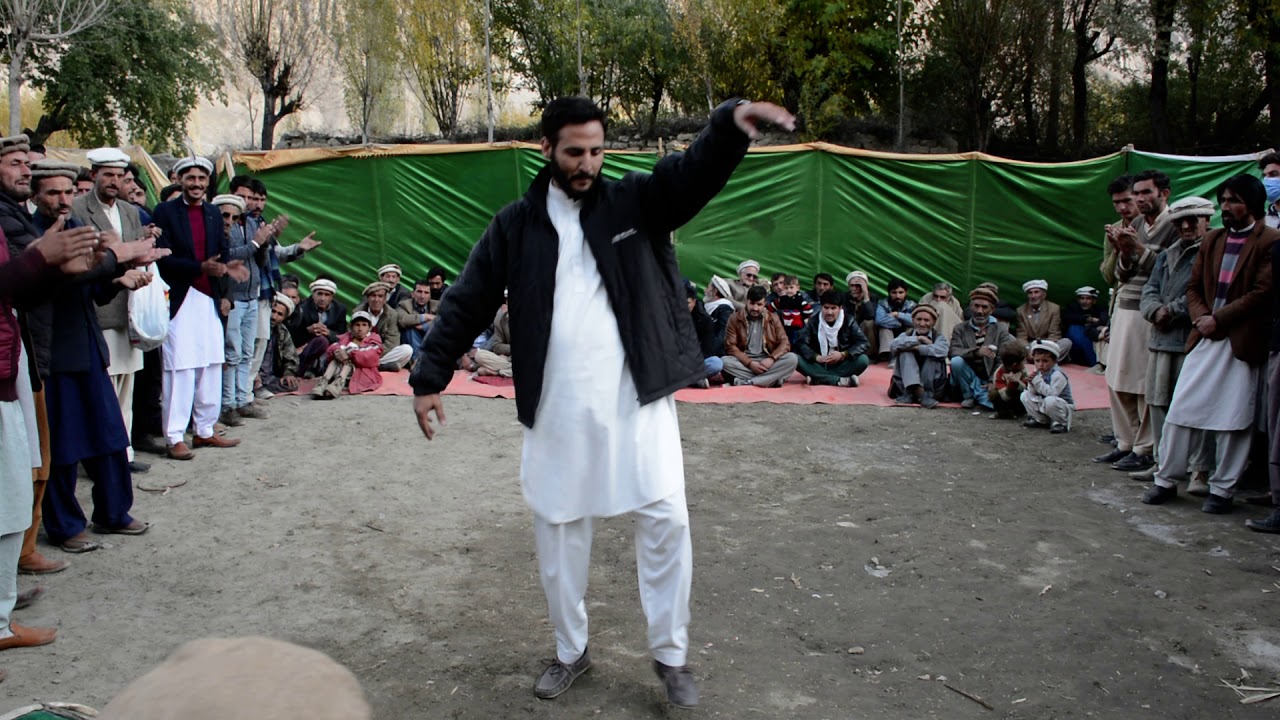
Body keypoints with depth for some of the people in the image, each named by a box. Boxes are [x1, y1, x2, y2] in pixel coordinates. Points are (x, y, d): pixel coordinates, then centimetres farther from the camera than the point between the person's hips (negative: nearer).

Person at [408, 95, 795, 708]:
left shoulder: (636, 202, 2)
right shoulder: (516, 225, 4)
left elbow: (695, 170, -15)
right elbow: (466, 304, 8)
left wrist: (735, 121, -36)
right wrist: (429, 378, 6)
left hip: (636, 399, -1)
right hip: (557, 406, 2)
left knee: (666, 519, -2)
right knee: (557, 528, 11)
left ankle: (671, 654, 17)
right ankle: (571, 651, 31)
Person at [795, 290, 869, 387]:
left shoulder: (849, 322, 1)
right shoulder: (813, 321, 1)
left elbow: (863, 343, -8)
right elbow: (800, 343, -10)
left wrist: (843, 355, -24)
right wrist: (816, 357, -28)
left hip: (841, 366, 0)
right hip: (819, 365, 0)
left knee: (863, 360, -28)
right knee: (796, 359, -28)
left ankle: (819, 379, -30)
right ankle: (839, 380, -35)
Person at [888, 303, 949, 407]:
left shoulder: (939, 337, 3)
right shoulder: (906, 335, 7)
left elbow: (942, 351, -23)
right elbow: (893, 345, -17)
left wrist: (916, 348, -20)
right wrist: (918, 339, -18)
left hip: (932, 386, -1)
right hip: (906, 383, 1)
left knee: (933, 355, -22)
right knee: (905, 351, -18)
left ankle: (927, 394, -25)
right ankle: (912, 392, -34)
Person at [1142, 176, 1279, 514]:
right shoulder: (1212, 240, 14)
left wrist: (1217, 319, -14)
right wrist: (1200, 318, -4)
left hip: (1241, 343, -5)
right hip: (1205, 338, 5)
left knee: (1232, 420, 1)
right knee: (1180, 410, 5)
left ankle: (1222, 489, 12)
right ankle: (1166, 480, 14)